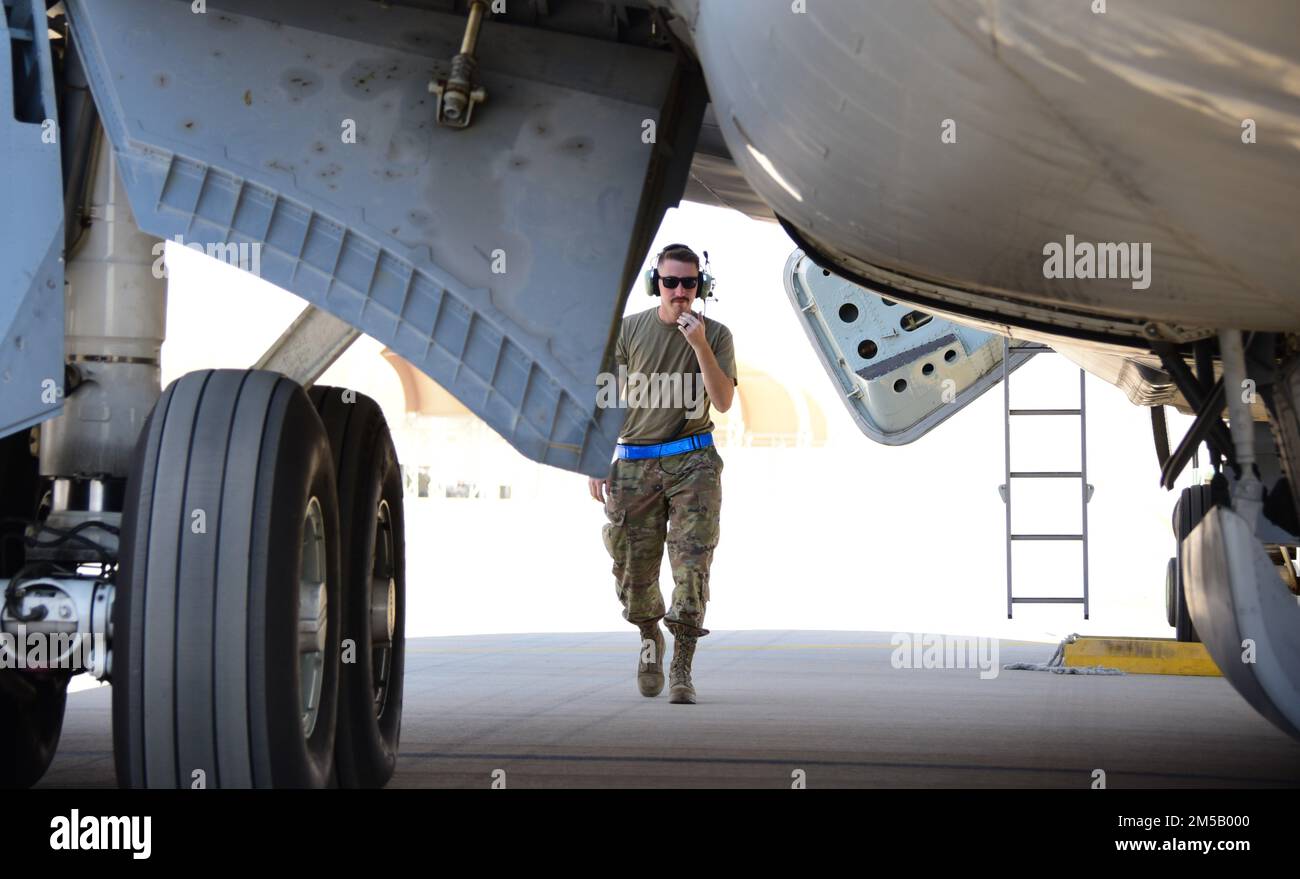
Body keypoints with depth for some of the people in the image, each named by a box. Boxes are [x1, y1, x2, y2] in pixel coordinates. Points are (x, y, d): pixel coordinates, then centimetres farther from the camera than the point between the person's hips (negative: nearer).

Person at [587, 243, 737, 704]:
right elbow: (609, 399, 9)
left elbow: (723, 402, -7)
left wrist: (699, 344, -16)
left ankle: (681, 670, -9)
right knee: (634, 568, 4)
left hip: (693, 463, -1)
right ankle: (650, 639, 34)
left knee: (691, 563, -11)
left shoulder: (715, 334, 2)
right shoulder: (630, 330, 5)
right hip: (635, 464, 2)